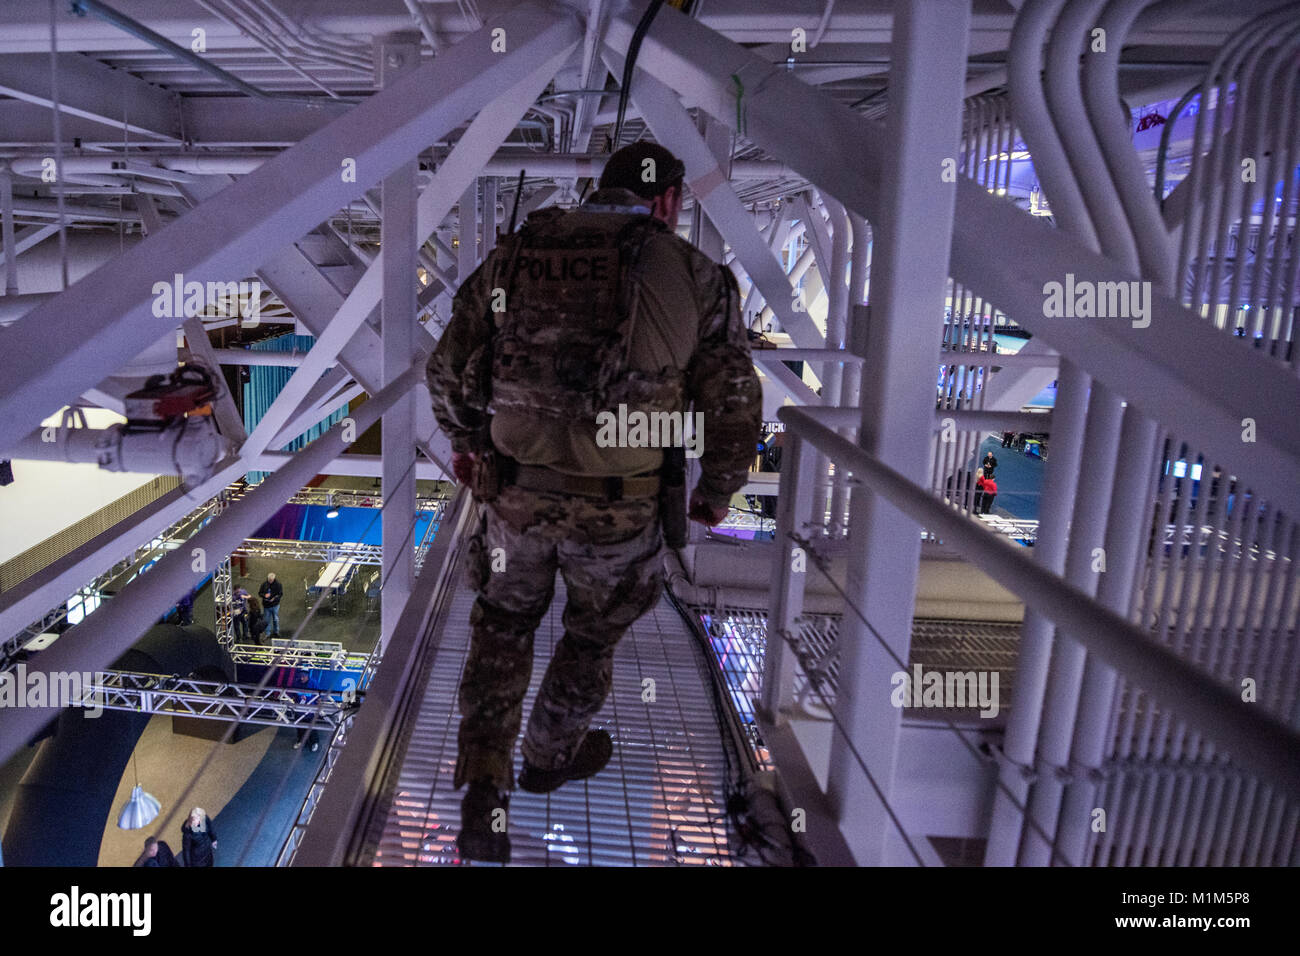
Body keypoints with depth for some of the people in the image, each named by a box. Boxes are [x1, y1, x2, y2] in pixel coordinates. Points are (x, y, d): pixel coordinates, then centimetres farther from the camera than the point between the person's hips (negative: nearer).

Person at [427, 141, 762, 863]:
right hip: (620, 507, -2)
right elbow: (733, 408, -4)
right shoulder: (693, 274, -5)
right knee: (593, 630, 25)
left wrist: (466, 442, 25)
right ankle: (552, 756, 47)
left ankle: (482, 795, 20)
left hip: (514, 489, 2)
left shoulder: (512, 255, 2)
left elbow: (448, 370, 7)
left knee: (504, 621, 25)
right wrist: (716, 493, 12)